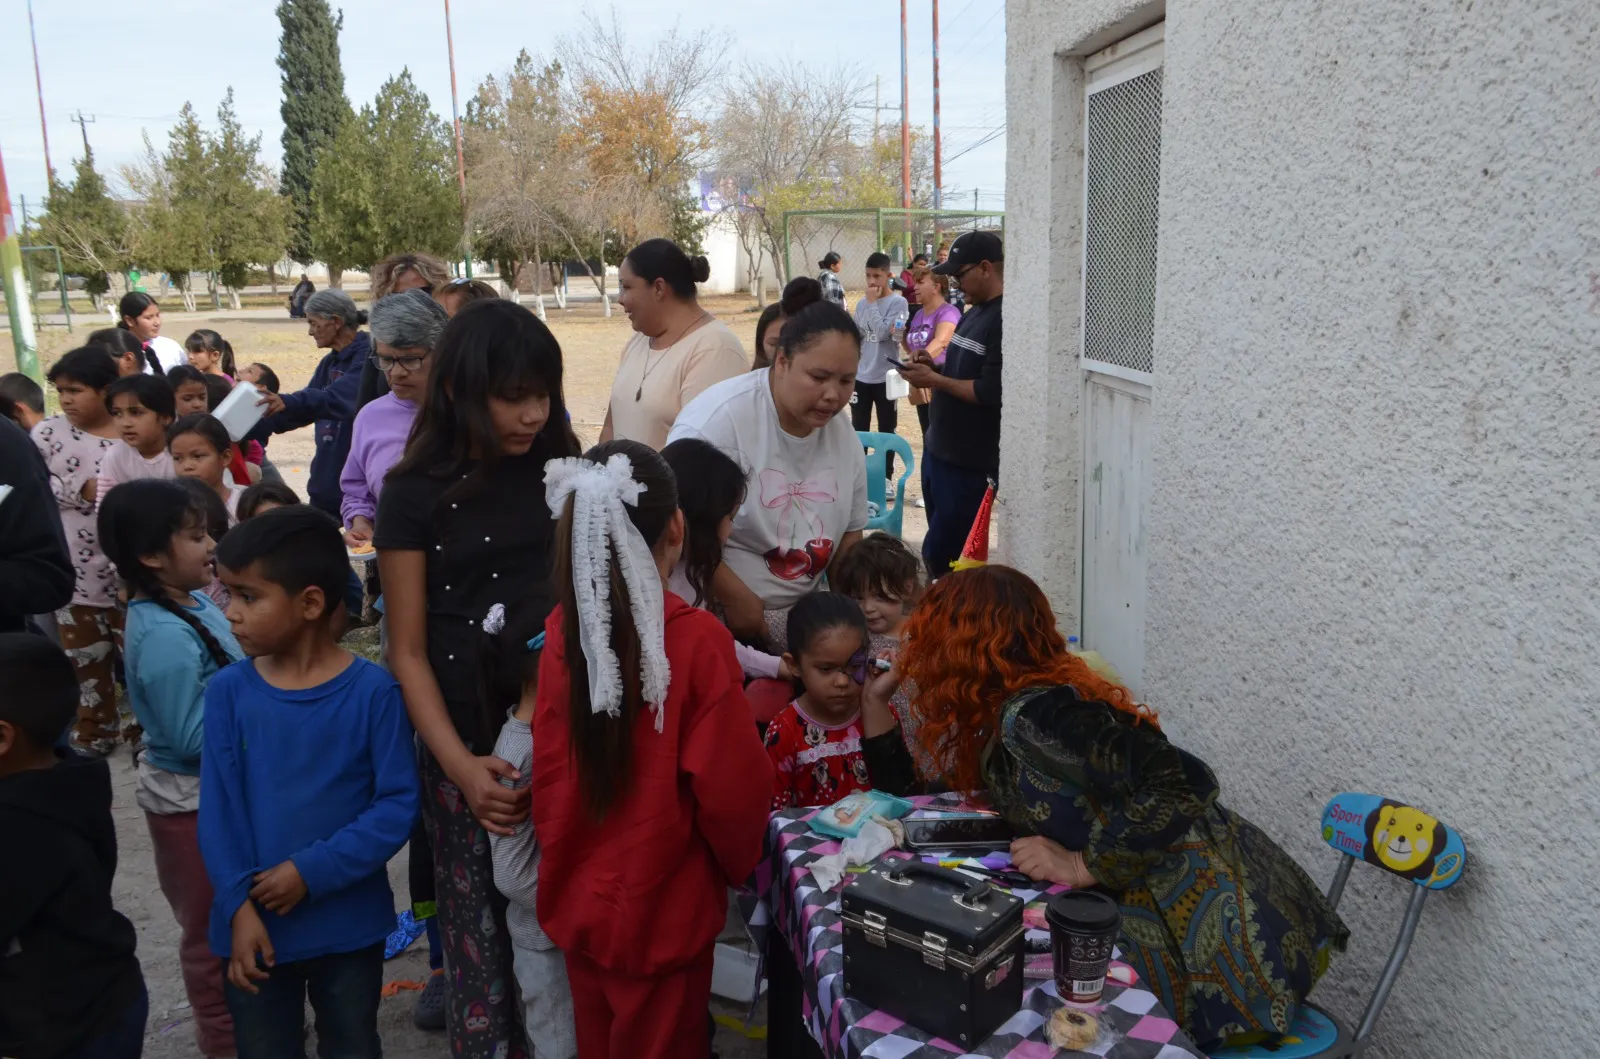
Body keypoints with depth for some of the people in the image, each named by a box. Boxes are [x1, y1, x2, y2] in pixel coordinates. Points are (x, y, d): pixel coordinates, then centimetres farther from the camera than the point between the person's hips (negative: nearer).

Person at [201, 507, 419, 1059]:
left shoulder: (373, 691, -14)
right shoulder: (227, 691, -7)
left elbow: (397, 804, -13)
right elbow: (218, 811, -5)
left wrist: (313, 872, -18)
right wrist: (239, 905, -13)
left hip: (350, 926, -2)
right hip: (256, 923, 2)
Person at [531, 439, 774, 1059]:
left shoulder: (562, 629, -8)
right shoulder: (696, 638, -22)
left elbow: (548, 770, 1)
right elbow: (731, 783, -17)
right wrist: (738, 862, 2)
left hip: (578, 898, 5)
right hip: (662, 910, -4)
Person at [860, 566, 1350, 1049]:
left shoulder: (1035, 714, -21)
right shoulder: (994, 724, 7)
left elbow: (1184, 785, -30)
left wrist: (1083, 865, -25)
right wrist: (875, 700, 13)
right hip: (1161, 918, 8)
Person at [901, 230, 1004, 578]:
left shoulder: (1006, 319, -20)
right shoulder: (976, 311, 12)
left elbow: (990, 392, -26)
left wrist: (934, 380, -16)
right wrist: (934, 367, 4)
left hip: (970, 461, -10)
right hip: (938, 448, 10)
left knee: (941, 556, -3)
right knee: (941, 547, 18)